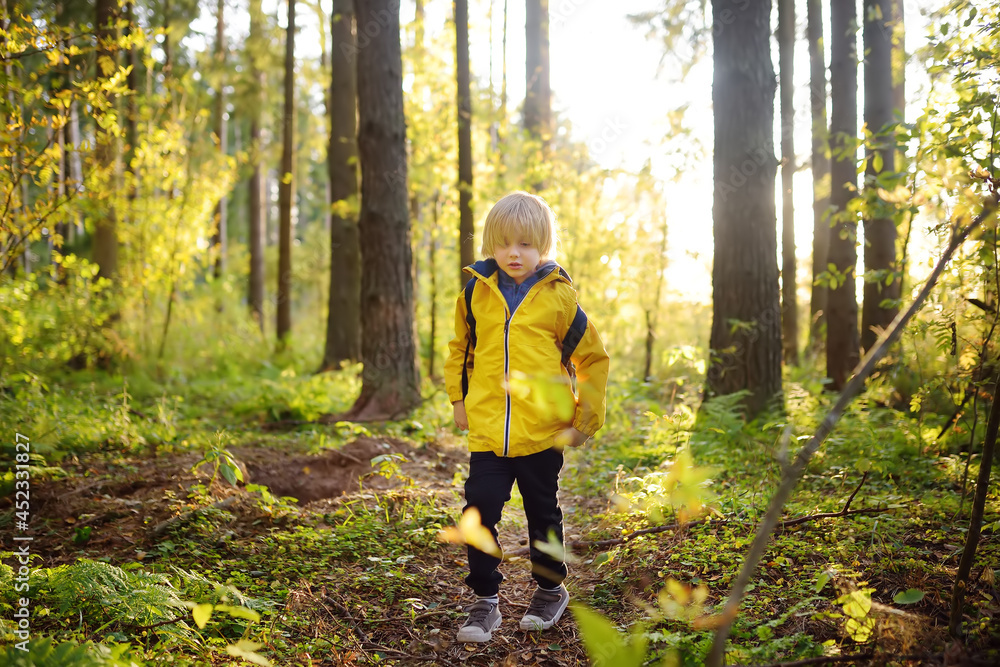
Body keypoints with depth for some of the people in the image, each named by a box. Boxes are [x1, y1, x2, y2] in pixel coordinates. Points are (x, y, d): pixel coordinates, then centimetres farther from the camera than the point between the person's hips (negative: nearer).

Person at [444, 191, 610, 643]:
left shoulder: (558, 296, -3)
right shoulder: (477, 291, 3)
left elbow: (593, 359, 5)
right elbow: (460, 348, 20)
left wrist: (586, 419, 3)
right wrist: (459, 398, 12)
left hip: (543, 432, -1)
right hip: (487, 430, 2)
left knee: (542, 513, 13)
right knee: (479, 509, -4)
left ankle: (551, 589, 33)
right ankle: (485, 599, 11)